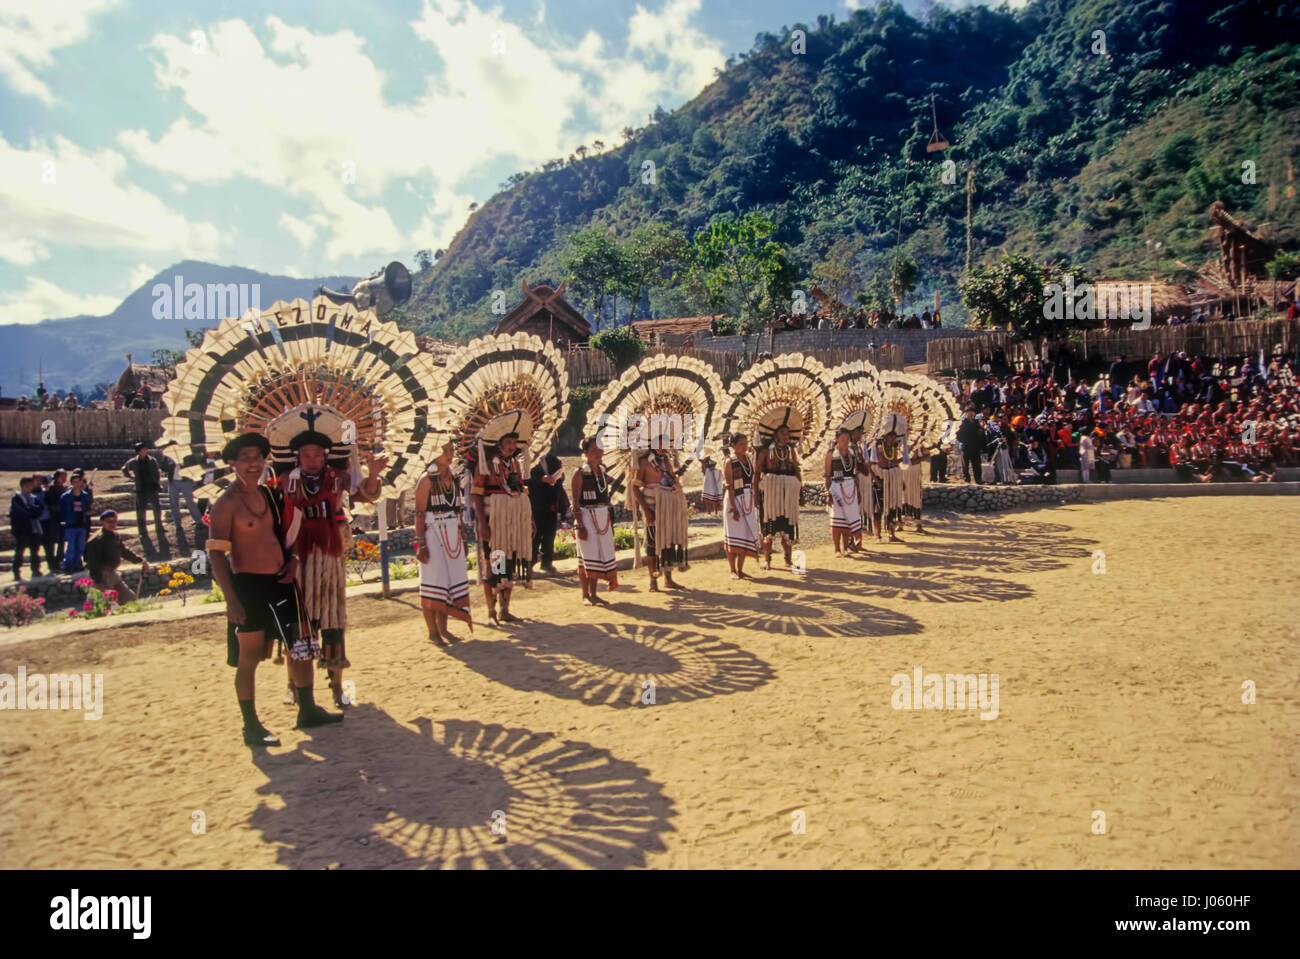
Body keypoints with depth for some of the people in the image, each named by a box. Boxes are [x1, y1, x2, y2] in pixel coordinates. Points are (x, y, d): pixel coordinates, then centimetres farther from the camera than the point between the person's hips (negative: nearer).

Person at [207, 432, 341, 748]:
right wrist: (231, 599, -19)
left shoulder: (271, 494, 10)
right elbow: (216, 553, -14)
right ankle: (251, 727, 15)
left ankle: (308, 710, 25)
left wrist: (293, 561, 3)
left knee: (302, 645, 11)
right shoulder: (226, 504, -11)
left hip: (281, 582, 7)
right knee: (249, 657, 3)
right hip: (249, 586, -7)